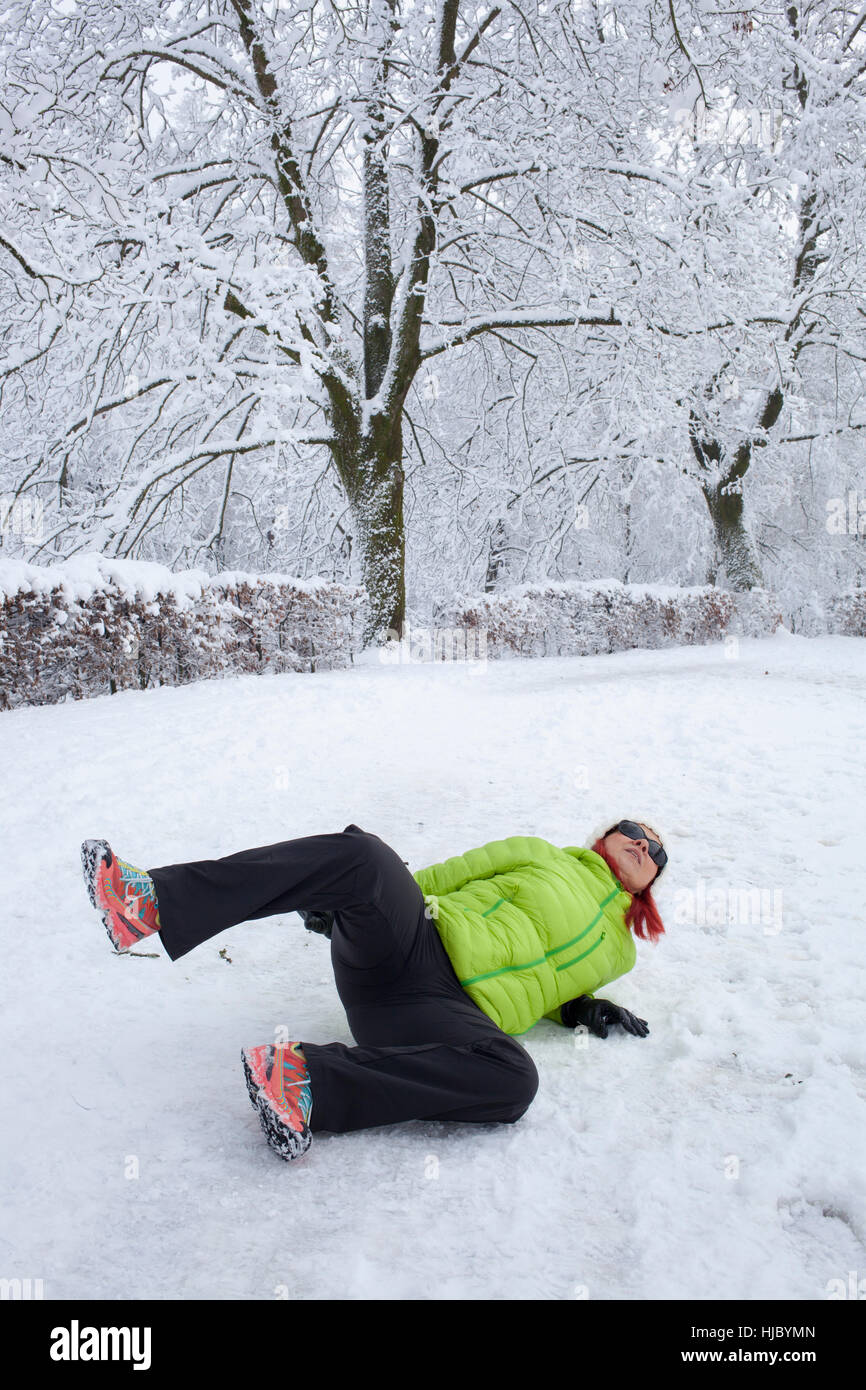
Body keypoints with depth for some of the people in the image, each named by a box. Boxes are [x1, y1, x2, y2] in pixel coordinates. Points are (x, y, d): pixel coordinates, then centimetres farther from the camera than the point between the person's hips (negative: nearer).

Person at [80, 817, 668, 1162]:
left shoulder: (615, 951, 28)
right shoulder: (539, 855, 24)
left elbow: (546, 987, 28)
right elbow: (447, 875, 20)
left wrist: (586, 1011, 6)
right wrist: (351, 902, 14)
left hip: (446, 1015, 0)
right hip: (409, 943, 0)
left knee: (513, 1079, -35)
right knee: (360, 854, -31)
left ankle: (307, 1085, -33)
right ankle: (153, 900, -37)